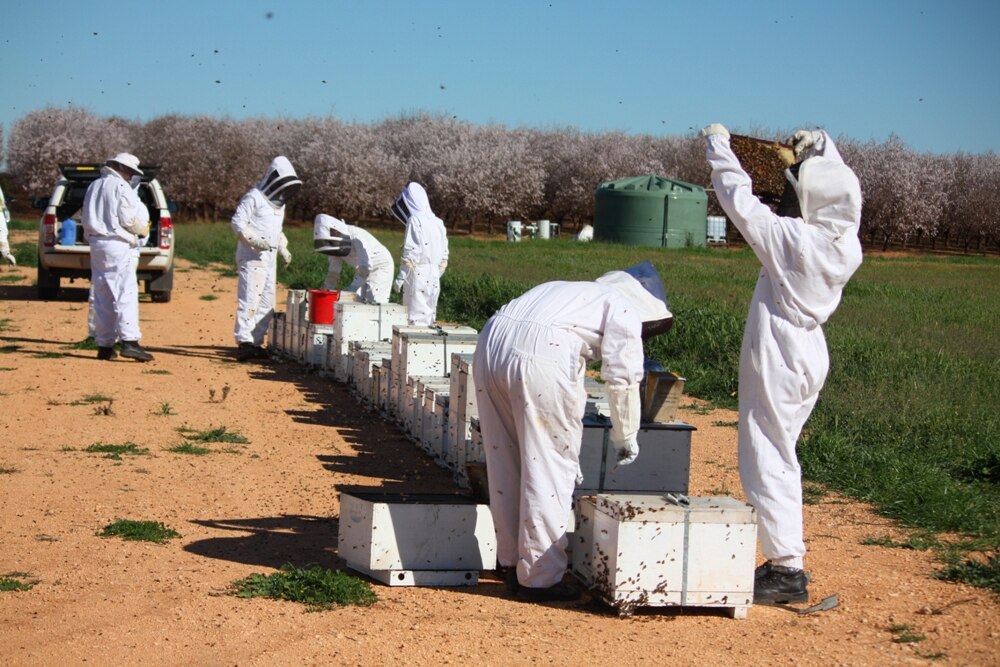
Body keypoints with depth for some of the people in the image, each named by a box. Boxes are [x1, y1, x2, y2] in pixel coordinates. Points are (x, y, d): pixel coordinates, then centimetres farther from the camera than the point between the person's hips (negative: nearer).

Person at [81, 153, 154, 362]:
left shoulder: (94, 187, 18)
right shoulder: (121, 187, -8)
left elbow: (88, 221, 17)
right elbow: (128, 220, -12)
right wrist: (143, 230, 4)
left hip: (97, 244, 8)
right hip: (118, 245, -8)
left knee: (102, 297, 9)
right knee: (126, 294, -11)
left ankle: (104, 345, 9)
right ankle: (129, 341, -20)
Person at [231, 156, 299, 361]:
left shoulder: (278, 203, 19)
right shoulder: (254, 198, -10)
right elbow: (238, 223, -16)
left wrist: (283, 248, 16)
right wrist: (255, 241, -26)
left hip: (269, 259, 9)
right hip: (252, 258, -9)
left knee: (266, 304, 10)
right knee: (249, 300, -14)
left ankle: (256, 342, 17)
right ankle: (244, 342, -16)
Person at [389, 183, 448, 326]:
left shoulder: (415, 221, -10)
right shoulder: (438, 223, 11)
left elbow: (410, 252, -15)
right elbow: (444, 255, 14)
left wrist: (401, 276, -13)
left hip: (418, 275, -7)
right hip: (434, 278, 7)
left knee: (416, 317, -5)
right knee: (429, 316, 11)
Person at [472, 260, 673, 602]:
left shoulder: (579, 294, 37)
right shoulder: (624, 307, 15)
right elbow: (622, 377, 5)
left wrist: (569, 452, 45)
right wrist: (626, 438, 21)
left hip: (491, 342, 8)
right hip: (541, 356, -8)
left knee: (504, 462, 20)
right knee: (550, 467, 4)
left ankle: (510, 561, 33)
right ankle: (539, 577, 9)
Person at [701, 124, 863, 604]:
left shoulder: (790, 239, -22)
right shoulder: (847, 241, -3)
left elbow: (739, 199, -12)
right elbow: (838, 190, 19)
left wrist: (718, 142, 0)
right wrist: (821, 145, 16)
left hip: (777, 361, -8)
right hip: (811, 354, 8)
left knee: (767, 461, -3)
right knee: (779, 457, 18)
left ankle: (788, 569, -4)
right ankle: (783, 559, 23)